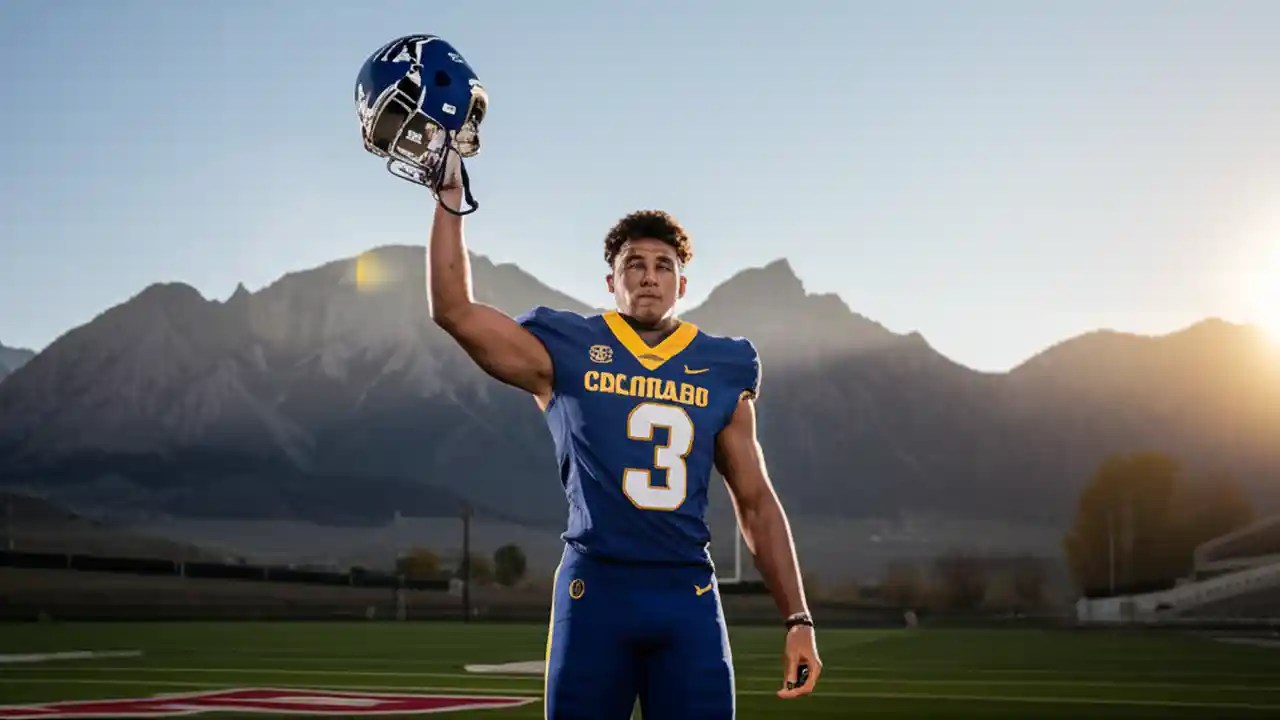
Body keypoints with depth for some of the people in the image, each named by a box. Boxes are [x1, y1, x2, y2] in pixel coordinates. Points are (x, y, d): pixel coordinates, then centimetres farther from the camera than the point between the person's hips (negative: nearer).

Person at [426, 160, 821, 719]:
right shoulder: (567, 352, 5)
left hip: (688, 594, 2)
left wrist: (797, 619, 9)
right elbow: (453, 309, -3)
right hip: (596, 587, -2)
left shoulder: (721, 369, 11)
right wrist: (449, 199, -4)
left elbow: (756, 503, 14)